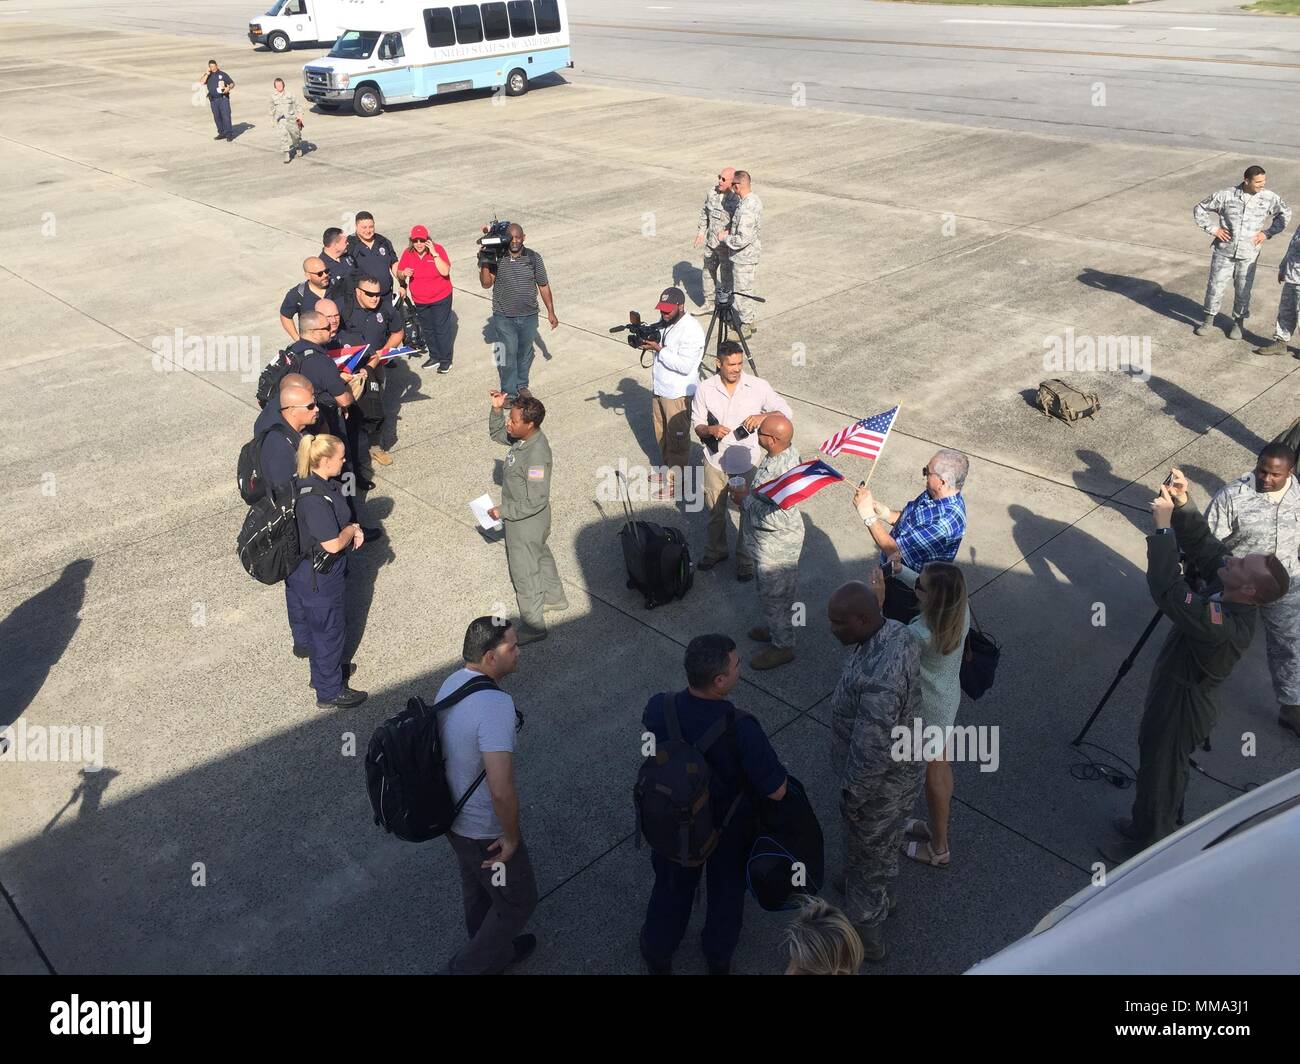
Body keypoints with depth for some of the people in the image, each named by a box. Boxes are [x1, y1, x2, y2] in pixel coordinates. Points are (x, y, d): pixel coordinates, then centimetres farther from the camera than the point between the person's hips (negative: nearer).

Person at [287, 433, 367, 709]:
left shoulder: (325, 483, -2)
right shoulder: (314, 499, -32)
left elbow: (337, 518, 14)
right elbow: (333, 544, -31)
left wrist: (353, 529, -5)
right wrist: (352, 530, -12)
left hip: (313, 570, 9)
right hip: (319, 575, -9)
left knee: (319, 625, 27)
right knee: (328, 629, 8)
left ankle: (324, 671, 48)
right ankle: (329, 692, 25)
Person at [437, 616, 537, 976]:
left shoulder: (452, 682, -6)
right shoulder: (496, 705, -35)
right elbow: (502, 790, -39)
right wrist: (511, 838, -21)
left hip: (453, 815, 8)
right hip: (485, 831, -8)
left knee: (478, 888, 31)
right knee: (518, 900, 17)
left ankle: (495, 952, 55)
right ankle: (464, 968, 30)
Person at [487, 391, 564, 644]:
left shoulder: (537, 456, -34)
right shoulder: (523, 436, -8)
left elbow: (536, 501, -32)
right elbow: (496, 433, 12)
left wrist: (503, 511, -23)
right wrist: (496, 409, -6)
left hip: (526, 521, -9)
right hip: (520, 515, 9)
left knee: (525, 572, 7)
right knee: (540, 556, 28)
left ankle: (533, 626, 25)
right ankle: (555, 598, 51)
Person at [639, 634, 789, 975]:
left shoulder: (658, 709, -28)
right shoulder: (741, 729, -39)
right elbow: (776, 791, -27)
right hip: (729, 825, -2)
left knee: (673, 885, 29)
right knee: (727, 888, 28)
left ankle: (657, 953, 53)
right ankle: (719, 957, 53)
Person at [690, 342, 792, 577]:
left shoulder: (758, 387, -13)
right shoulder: (705, 390, -9)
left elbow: (787, 413, -7)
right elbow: (697, 425, 0)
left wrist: (763, 416, -26)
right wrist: (710, 430, -24)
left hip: (747, 463, -1)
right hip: (716, 462, 2)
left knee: (747, 513, 12)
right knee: (715, 512, 19)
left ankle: (745, 558, 34)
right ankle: (716, 550, 44)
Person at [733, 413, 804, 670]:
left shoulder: (782, 471, -36)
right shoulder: (784, 453, -7)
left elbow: (778, 518, -35)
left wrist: (746, 500, -26)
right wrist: (749, 492, 0)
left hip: (775, 546, -9)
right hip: (772, 542, 9)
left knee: (775, 594, 11)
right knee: (778, 591, 29)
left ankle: (782, 646, 31)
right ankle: (778, 627, 50)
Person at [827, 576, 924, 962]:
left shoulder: (878, 679, -42)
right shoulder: (896, 631, -13)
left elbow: (872, 753, -32)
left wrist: (852, 795, -18)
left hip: (878, 782, -8)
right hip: (902, 764, 8)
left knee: (867, 852, 17)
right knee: (884, 841, 33)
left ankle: (867, 933, 41)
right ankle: (880, 892, 59)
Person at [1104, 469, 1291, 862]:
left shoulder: (1225, 626, -39)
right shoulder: (1228, 591, -14)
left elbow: (1169, 591, -47)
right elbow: (1202, 542, -5)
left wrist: (1163, 527, -41)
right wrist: (1182, 506, -21)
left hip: (1180, 707, -9)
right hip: (1173, 694, 9)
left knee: (1159, 772, 14)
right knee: (1155, 759, 28)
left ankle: (1147, 845, 37)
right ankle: (1147, 825, 51)